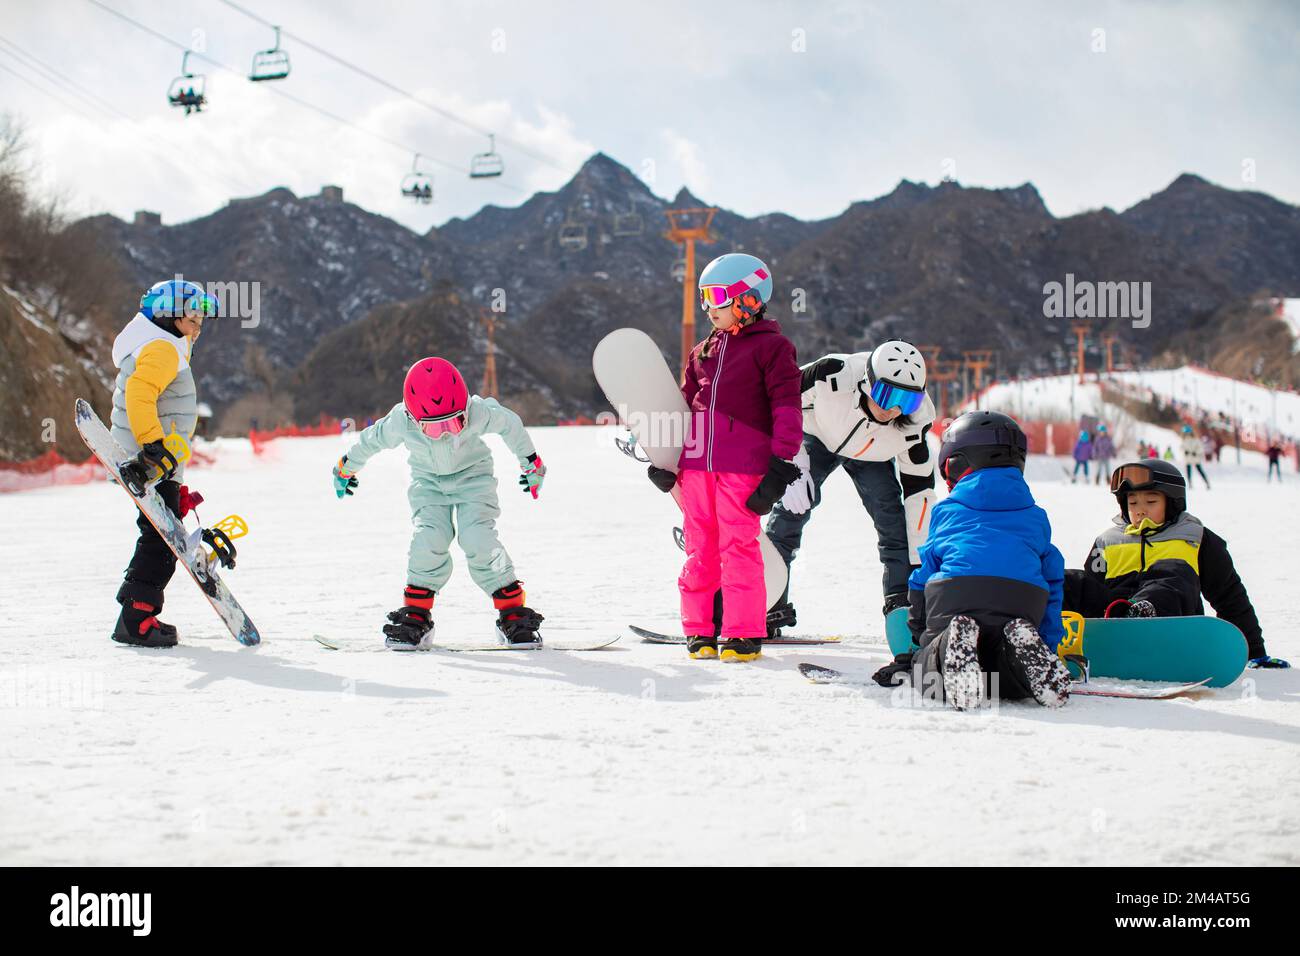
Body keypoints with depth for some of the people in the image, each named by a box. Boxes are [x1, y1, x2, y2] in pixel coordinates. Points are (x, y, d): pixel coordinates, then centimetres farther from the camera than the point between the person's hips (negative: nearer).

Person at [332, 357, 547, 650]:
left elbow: (509, 424, -11)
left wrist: (532, 462, 4)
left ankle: (513, 613, -11)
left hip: (472, 475, -1)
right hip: (428, 480, 1)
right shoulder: (400, 423, -29)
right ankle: (416, 615, -8)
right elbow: (370, 441, -7)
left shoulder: (478, 412, -32)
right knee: (429, 539, -21)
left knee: (479, 540, -21)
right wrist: (346, 469, 11)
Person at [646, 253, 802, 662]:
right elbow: (684, 405, 25)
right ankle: (699, 631, 13)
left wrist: (781, 465, -11)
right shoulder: (704, 351, 20)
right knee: (700, 548, 6)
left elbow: (786, 408, -4)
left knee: (738, 549, -6)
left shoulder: (771, 347, 1)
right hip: (696, 463, 6)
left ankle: (744, 635, 0)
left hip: (742, 467, -6)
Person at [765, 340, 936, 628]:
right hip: (818, 435, -1)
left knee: (892, 515, -15)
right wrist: (794, 468, -32)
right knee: (791, 508, -16)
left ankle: (903, 606, -3)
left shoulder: (914, 423, -33)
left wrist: (921, 559, -20)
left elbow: (920, 488, -21)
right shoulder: (833, 375, -42)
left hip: (870, 456, 1)